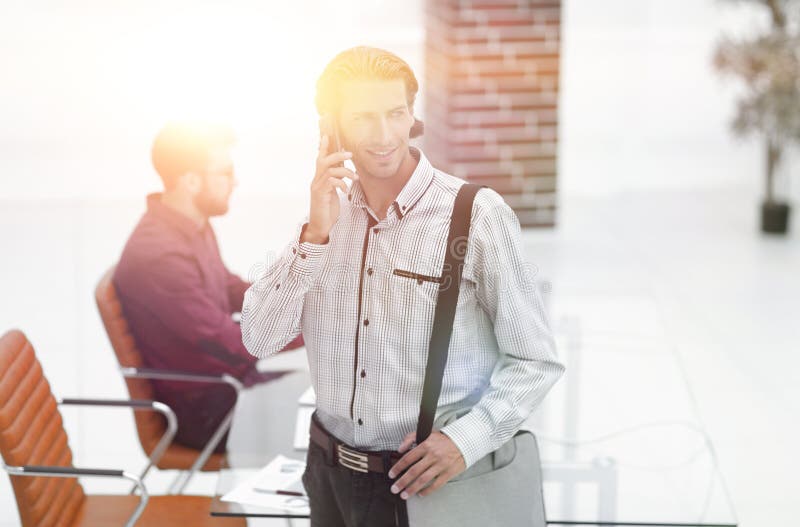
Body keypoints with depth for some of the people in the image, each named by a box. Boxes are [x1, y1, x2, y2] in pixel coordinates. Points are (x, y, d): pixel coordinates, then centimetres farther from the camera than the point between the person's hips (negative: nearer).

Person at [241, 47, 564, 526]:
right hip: (330, 476, 5)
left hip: (428, 481, -4)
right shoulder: (327, 210, 1)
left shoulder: (476, 215, -14)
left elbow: (536, 360, -9)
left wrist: (467, 440, -22)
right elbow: (260, 339, -5)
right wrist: (315, 235, -16)